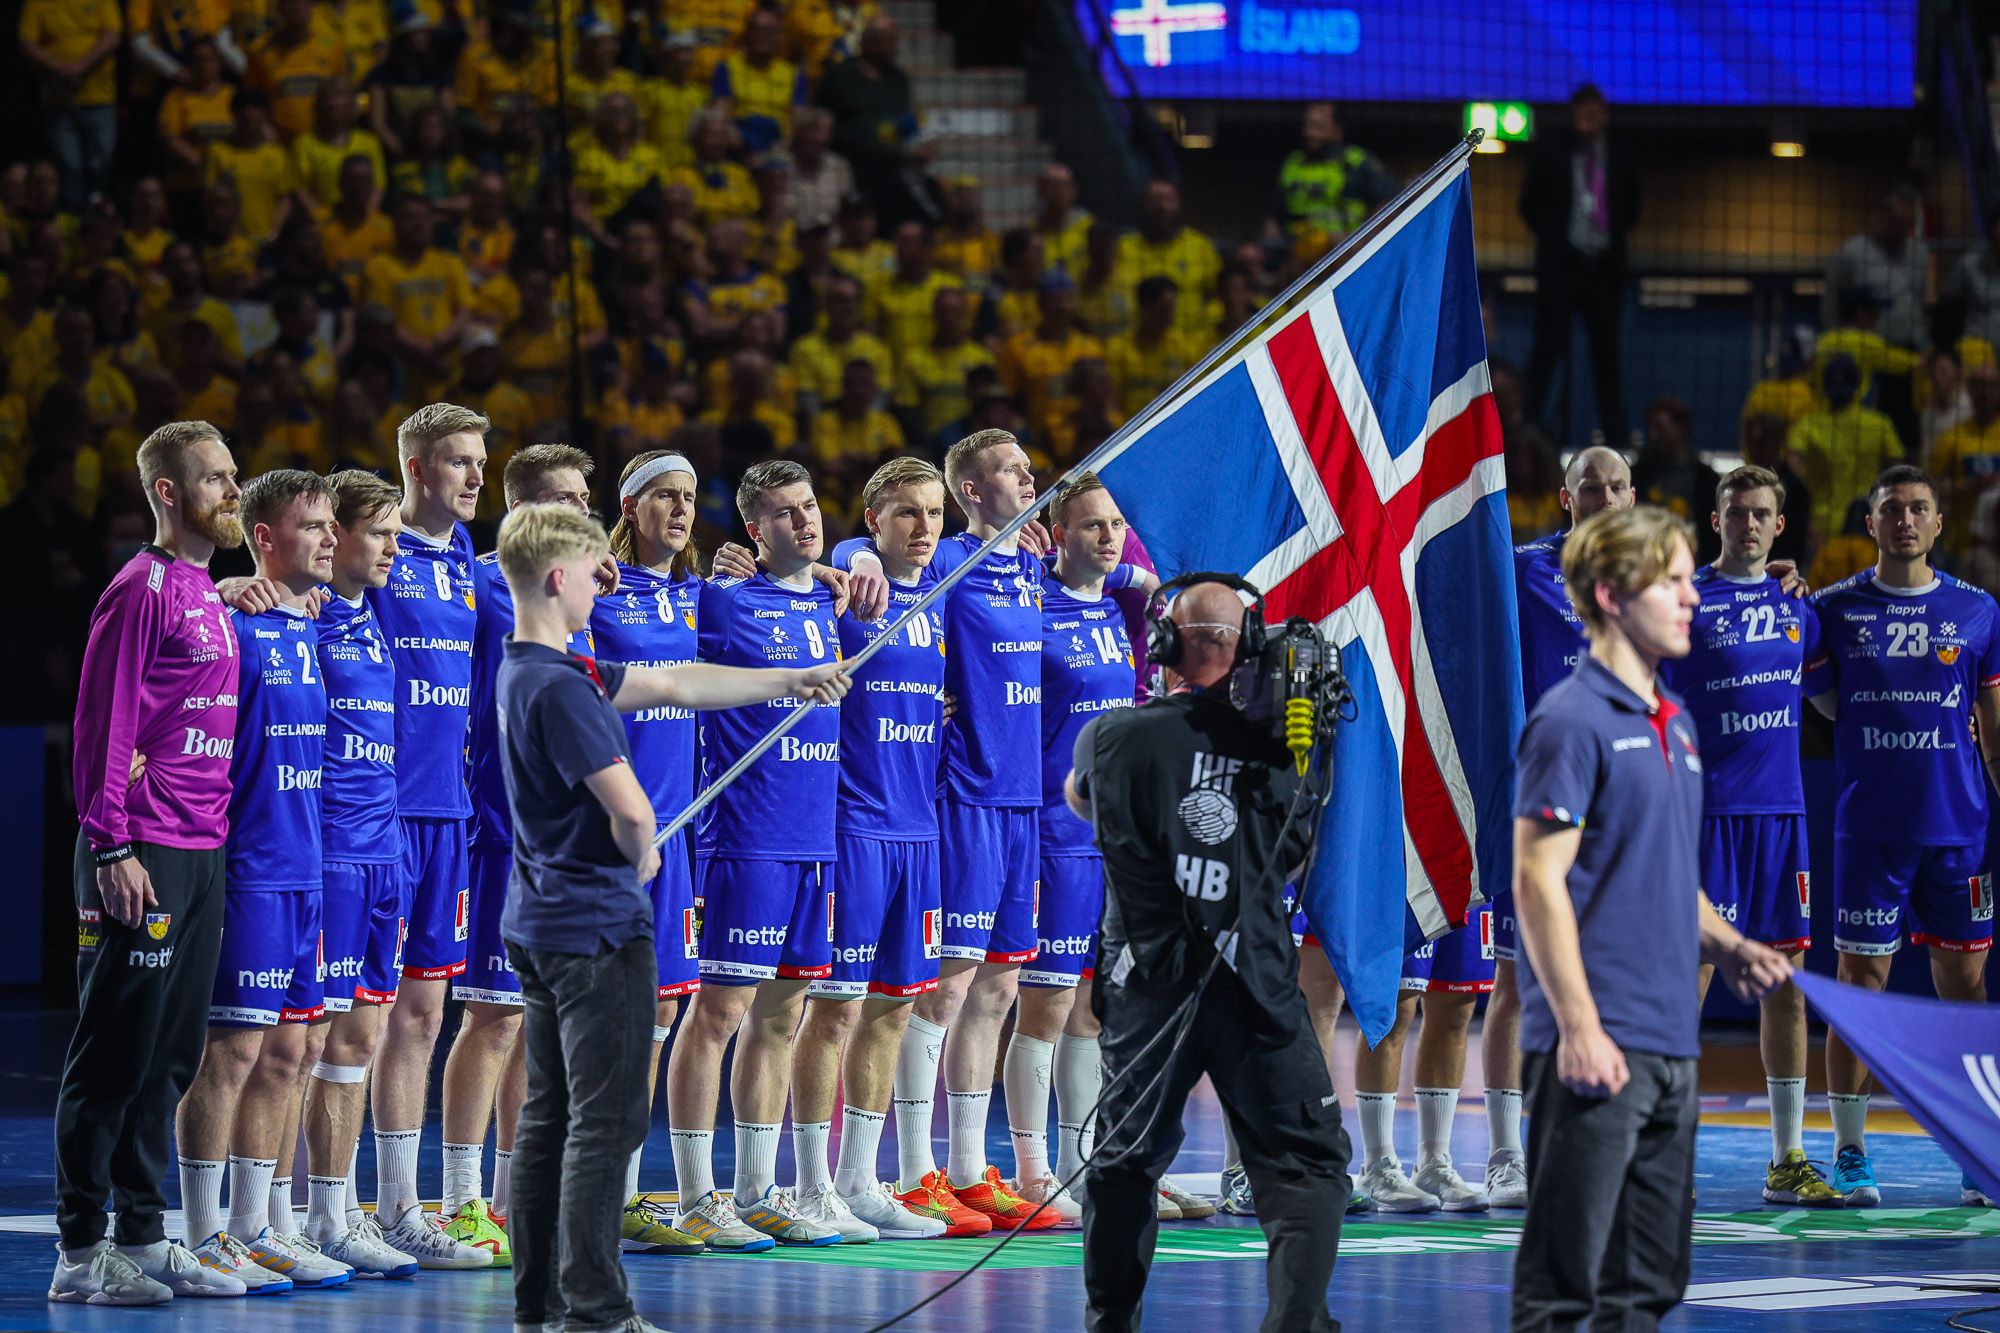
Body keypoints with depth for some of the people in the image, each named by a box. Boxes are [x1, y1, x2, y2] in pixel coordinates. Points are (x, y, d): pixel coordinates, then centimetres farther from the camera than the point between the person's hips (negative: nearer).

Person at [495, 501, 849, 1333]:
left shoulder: (532, 672, 11)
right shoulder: (558, 688, -21)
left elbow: (676, 686, 19)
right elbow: (630, 810, -26)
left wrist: (788, 682, 22)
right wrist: (643, 858, -3)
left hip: (541, 924, 10)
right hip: (596, 928, -10)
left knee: (548, 1119, 12)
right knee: (605, 1122, -6)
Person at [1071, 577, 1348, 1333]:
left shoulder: (1113, 738, 0)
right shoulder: (1278, 752, -1)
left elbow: (1079, 799, 24)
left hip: (1145, 983, 2)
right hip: (1255, 984, -2)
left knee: (1125, 1160, 19)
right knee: (1306, 1167, 2)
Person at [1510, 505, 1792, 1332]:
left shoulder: (1675, 723, 17)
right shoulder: (1571, 721, -9)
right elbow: (1538, 883, -14)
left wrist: (1725, 946, 10)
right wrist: (1579, 1027, -19)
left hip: (1671, 1046, 9)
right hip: (1597, 1046, -9)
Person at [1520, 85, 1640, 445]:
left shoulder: (1620, 160, 9)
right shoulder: (1552, 152, 6)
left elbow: (1630, 209, 20)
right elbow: (1530, 203, 10)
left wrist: (1613, 236, 8)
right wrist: (1551, 236, 2)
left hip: (1604, 264, 2)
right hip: (1561, 263, -2)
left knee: (1606, 352, 3)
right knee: (1548, 347, -5)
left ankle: (1615, 436, 5)